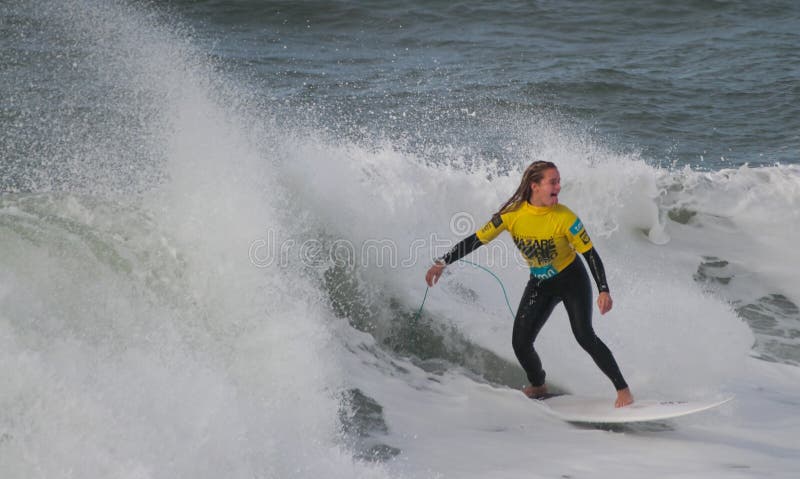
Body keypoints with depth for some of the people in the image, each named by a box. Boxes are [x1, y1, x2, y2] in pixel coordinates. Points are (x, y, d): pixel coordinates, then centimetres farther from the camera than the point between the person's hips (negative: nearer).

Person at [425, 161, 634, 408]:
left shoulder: (564, 217, -24)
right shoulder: (512, 214, -18)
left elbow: (590, 254, -18)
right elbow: (476, 240, -10)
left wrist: (604, 291, -27)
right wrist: (442, 263, -15)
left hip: (572, 279, -3)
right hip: (540, 284, 3)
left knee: (584, 336, -20)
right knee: (520, 342, -4)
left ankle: (623, 389, -10)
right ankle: (538, 387, 24)